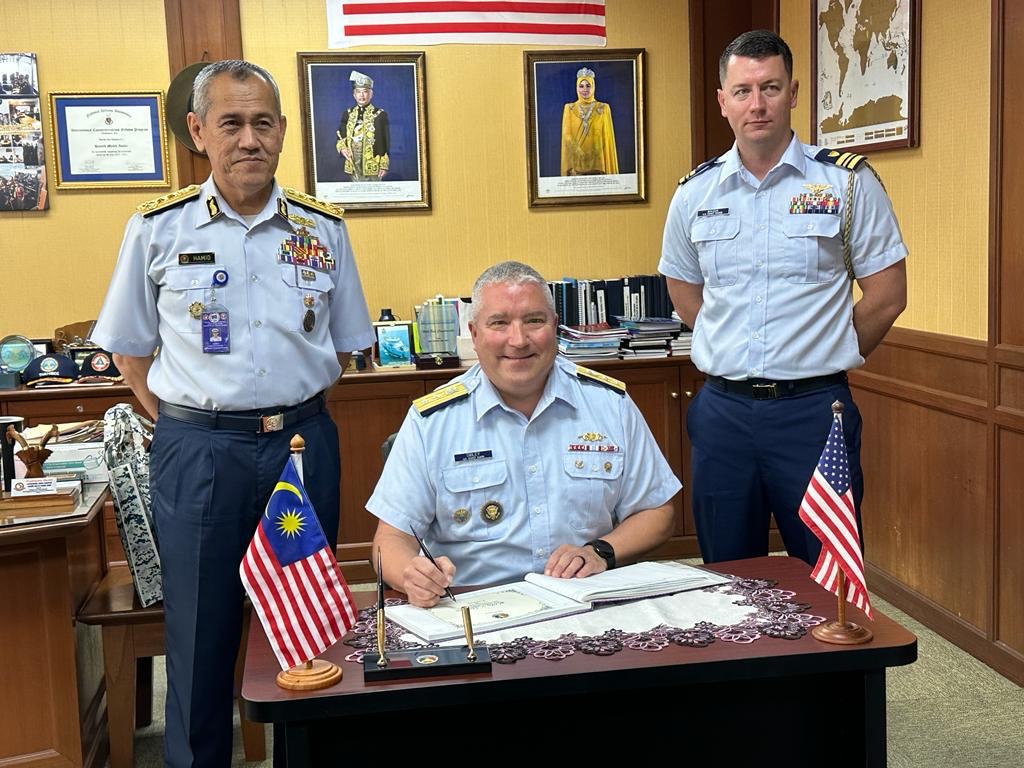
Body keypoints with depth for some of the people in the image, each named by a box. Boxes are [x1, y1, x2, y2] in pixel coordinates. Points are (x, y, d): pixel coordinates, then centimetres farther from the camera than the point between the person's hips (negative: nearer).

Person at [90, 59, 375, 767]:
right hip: (197, 453, -1)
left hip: (303, 443, 2)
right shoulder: (158, 229, -1)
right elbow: (130, 348, 8)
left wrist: (294, 410, 5)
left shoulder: (323, 228, 4)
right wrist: (184, 424, 1)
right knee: (200, 634, 7)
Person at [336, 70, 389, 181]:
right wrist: (342, 148, -6)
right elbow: (340, 136, 16)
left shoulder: (380, 115, -2)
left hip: (372, 166, -4)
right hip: (354, 165, 4)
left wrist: (384, 165, -7)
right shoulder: (347, 114, 10)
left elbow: (385, 142, -2)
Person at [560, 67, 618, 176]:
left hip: (597, 163, 0)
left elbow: (607, 138, 3)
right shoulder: (569, 109, 7)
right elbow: (567, 135, 1)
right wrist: (578, 152, -13)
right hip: (577, 163, 0)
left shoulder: (603, 108, 5)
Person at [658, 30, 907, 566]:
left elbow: (886, 297, -1)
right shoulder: (696, 192, 6)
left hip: (814, 409, -3)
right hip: (722, 409, 3)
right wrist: (735, 355, 10)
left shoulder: (848, 181, -4)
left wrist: (824, 360, 3)